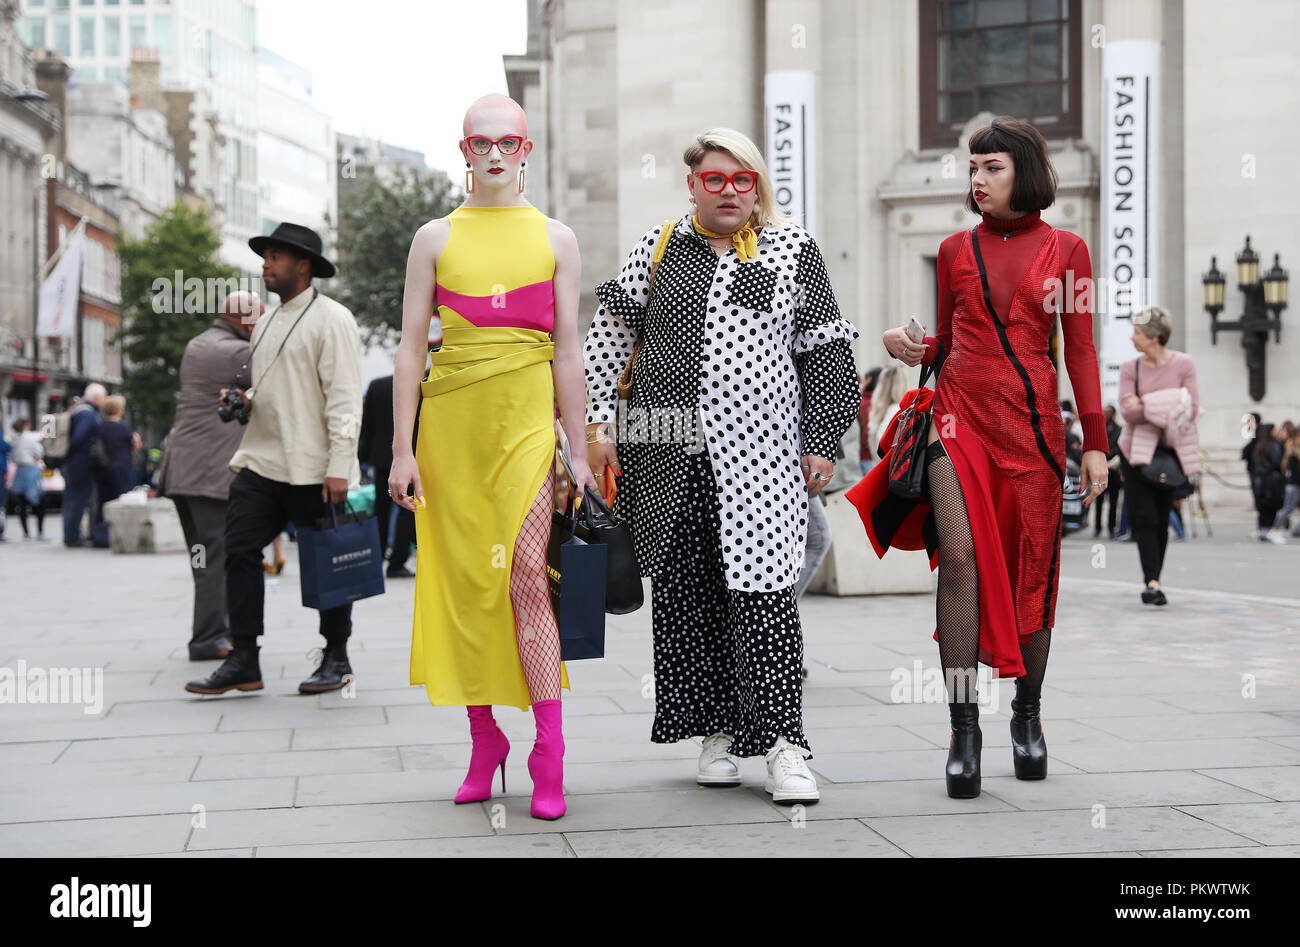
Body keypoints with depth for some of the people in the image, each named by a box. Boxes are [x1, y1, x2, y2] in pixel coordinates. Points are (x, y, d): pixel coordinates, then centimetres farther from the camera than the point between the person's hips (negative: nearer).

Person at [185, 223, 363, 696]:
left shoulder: (331, 319, -7)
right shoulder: (266, 324, 18)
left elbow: (344, 397, -13)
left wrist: (339, 468, -19)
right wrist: (242, 400, 6)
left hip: (313, 469, -7)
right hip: (260, 461, 7)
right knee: (240, 550, -2)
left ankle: (336, 659, 16)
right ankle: (243, 661, 2)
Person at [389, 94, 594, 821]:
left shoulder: (556, 239, 10)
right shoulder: (436, 238, 11)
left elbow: (568, 351, 8)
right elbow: (412, 347, 8)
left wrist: (578, 452, 4)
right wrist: (404, 448, 1)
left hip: (526, 417, -2)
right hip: (450, 418, 2)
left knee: (527, 576, -12)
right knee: (464, 580, 2)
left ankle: (550, 754, -11)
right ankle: (485, 738, 14)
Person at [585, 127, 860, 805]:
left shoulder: (793, 250, 8)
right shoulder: (657, 247, 11)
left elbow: (825, 353, 7)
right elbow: (610, 335, 10)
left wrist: (820, 442, 2)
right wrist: (597, 423, 3)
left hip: (759, 457, -2)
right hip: (667, 456, 2)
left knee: (762, 592, -8)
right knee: (685, 594, 5)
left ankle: (782, 743, -4)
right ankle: (717, 734, 16)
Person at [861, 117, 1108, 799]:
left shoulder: (1065, 249, 6)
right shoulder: (956, 249, 11)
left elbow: (1081, 351, 5)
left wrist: (1095, 443, 1)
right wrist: (908, 346, -5)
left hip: (1032, 419, 0)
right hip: (959, 411, 1)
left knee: (1031, 566, 3)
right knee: (959, 555, -14)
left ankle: (1027, 716, 20)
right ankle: (963, 728, -12)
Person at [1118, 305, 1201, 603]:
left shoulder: (1183, 364, -2)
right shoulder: (1130, 368, 0)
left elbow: (1192, 408, -11)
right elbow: (1128, 411, -10)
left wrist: (1145, 407, -16)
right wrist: (1167, 408, -20)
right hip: (1136, 450, 0)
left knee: (1161, 519, 5)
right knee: (1143, 517, -9)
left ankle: (1152, 581, 15)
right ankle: (1152, 581, -12)